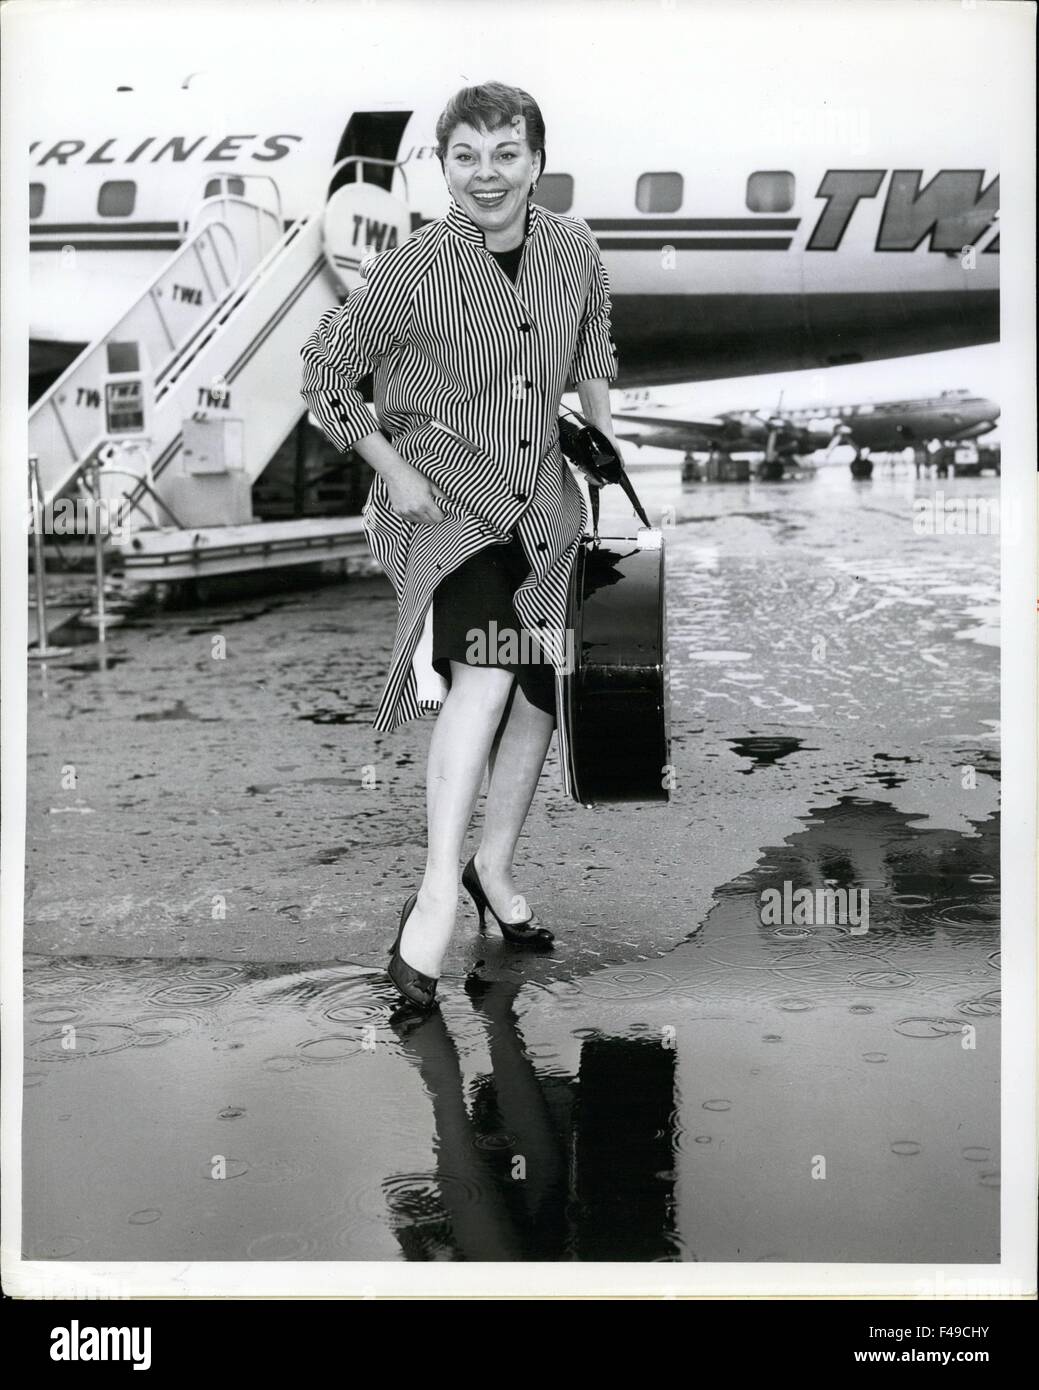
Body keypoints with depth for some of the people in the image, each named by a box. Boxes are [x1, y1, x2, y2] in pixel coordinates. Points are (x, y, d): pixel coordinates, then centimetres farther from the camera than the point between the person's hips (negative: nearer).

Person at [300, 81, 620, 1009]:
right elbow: (324, 373, -4)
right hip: (443, 495, -5)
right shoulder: (412, 272, -14)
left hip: (542, 496, 6)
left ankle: (495, 866, 29)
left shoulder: (575, 253, 0)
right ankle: (439, 893, -19)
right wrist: (396, 472, -10)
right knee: (483, 671, -26)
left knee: (541, 687, 9)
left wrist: (610, 442, 11)